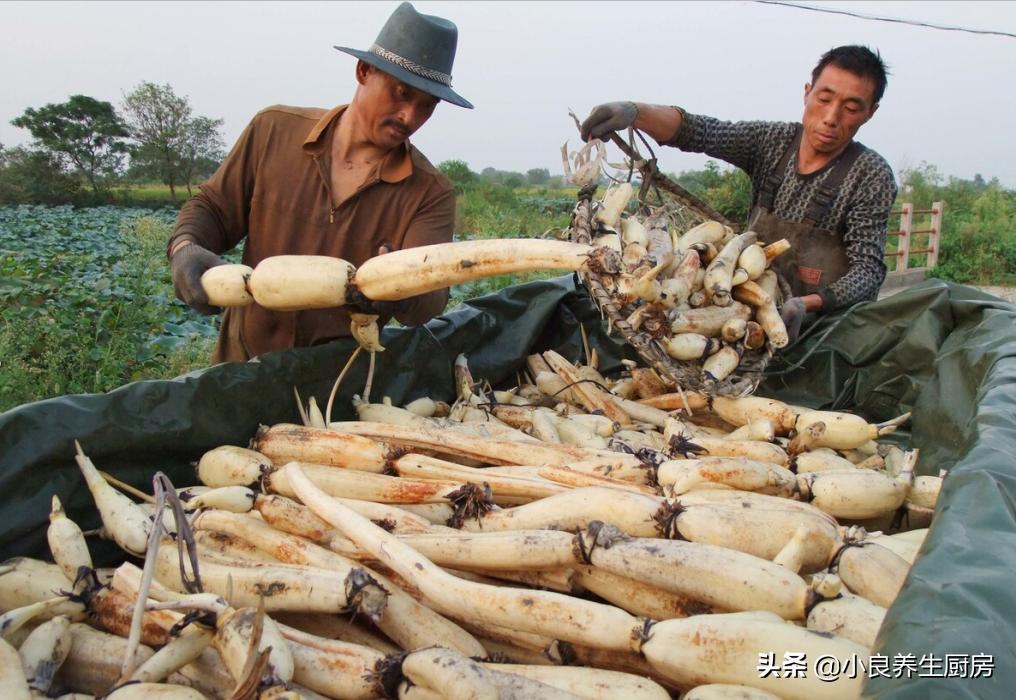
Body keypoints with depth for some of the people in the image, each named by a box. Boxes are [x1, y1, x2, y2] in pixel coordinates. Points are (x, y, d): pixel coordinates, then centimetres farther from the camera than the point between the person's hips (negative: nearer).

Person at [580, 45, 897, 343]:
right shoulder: (772, 141, 2)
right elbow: (696, 131, -11)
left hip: (824, 322, -3)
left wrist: (808, 304, -33)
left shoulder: (872, 176, -8)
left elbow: (869, 267, -12)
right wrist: (634, 112, -31)